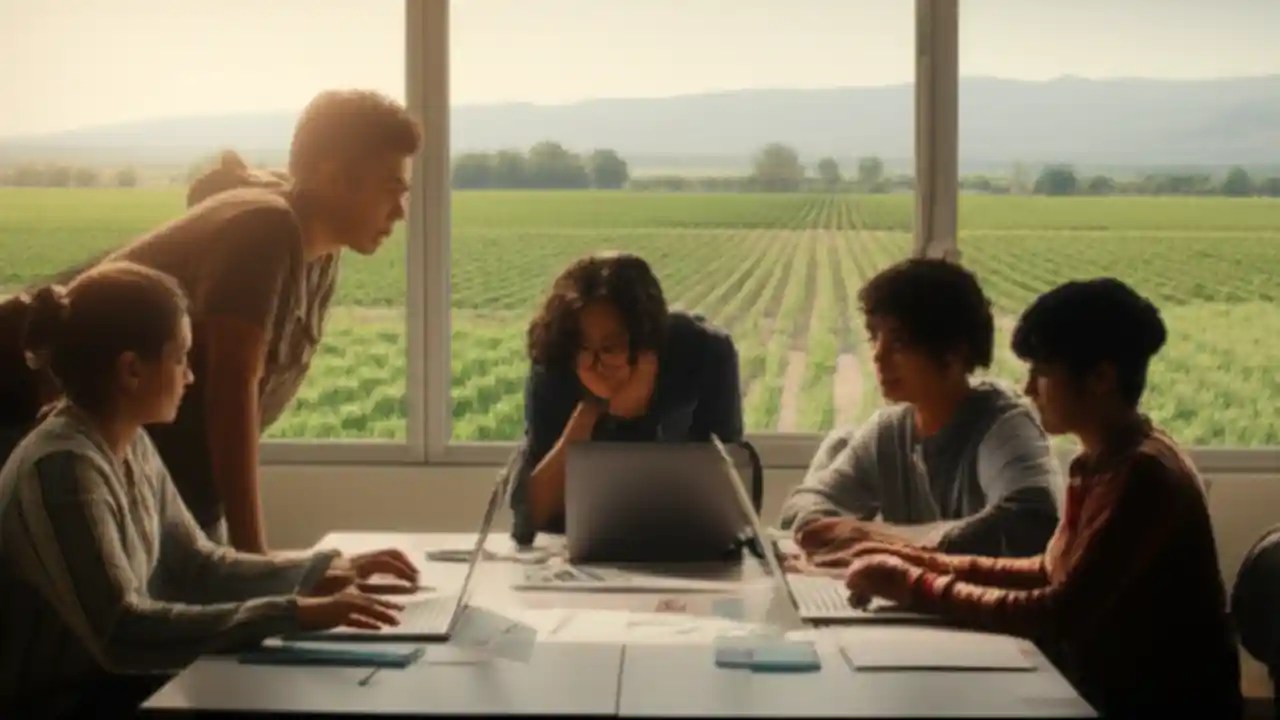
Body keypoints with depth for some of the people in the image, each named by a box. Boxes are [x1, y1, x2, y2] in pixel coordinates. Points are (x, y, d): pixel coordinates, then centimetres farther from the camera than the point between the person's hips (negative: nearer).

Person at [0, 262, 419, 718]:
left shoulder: (131, 446, 5)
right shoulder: (65, 468, -23)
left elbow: (197, 566, 10)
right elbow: (121, 632, -33)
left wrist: (327, 570, -1)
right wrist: (292, 614, -35)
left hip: (106, 679, 8)